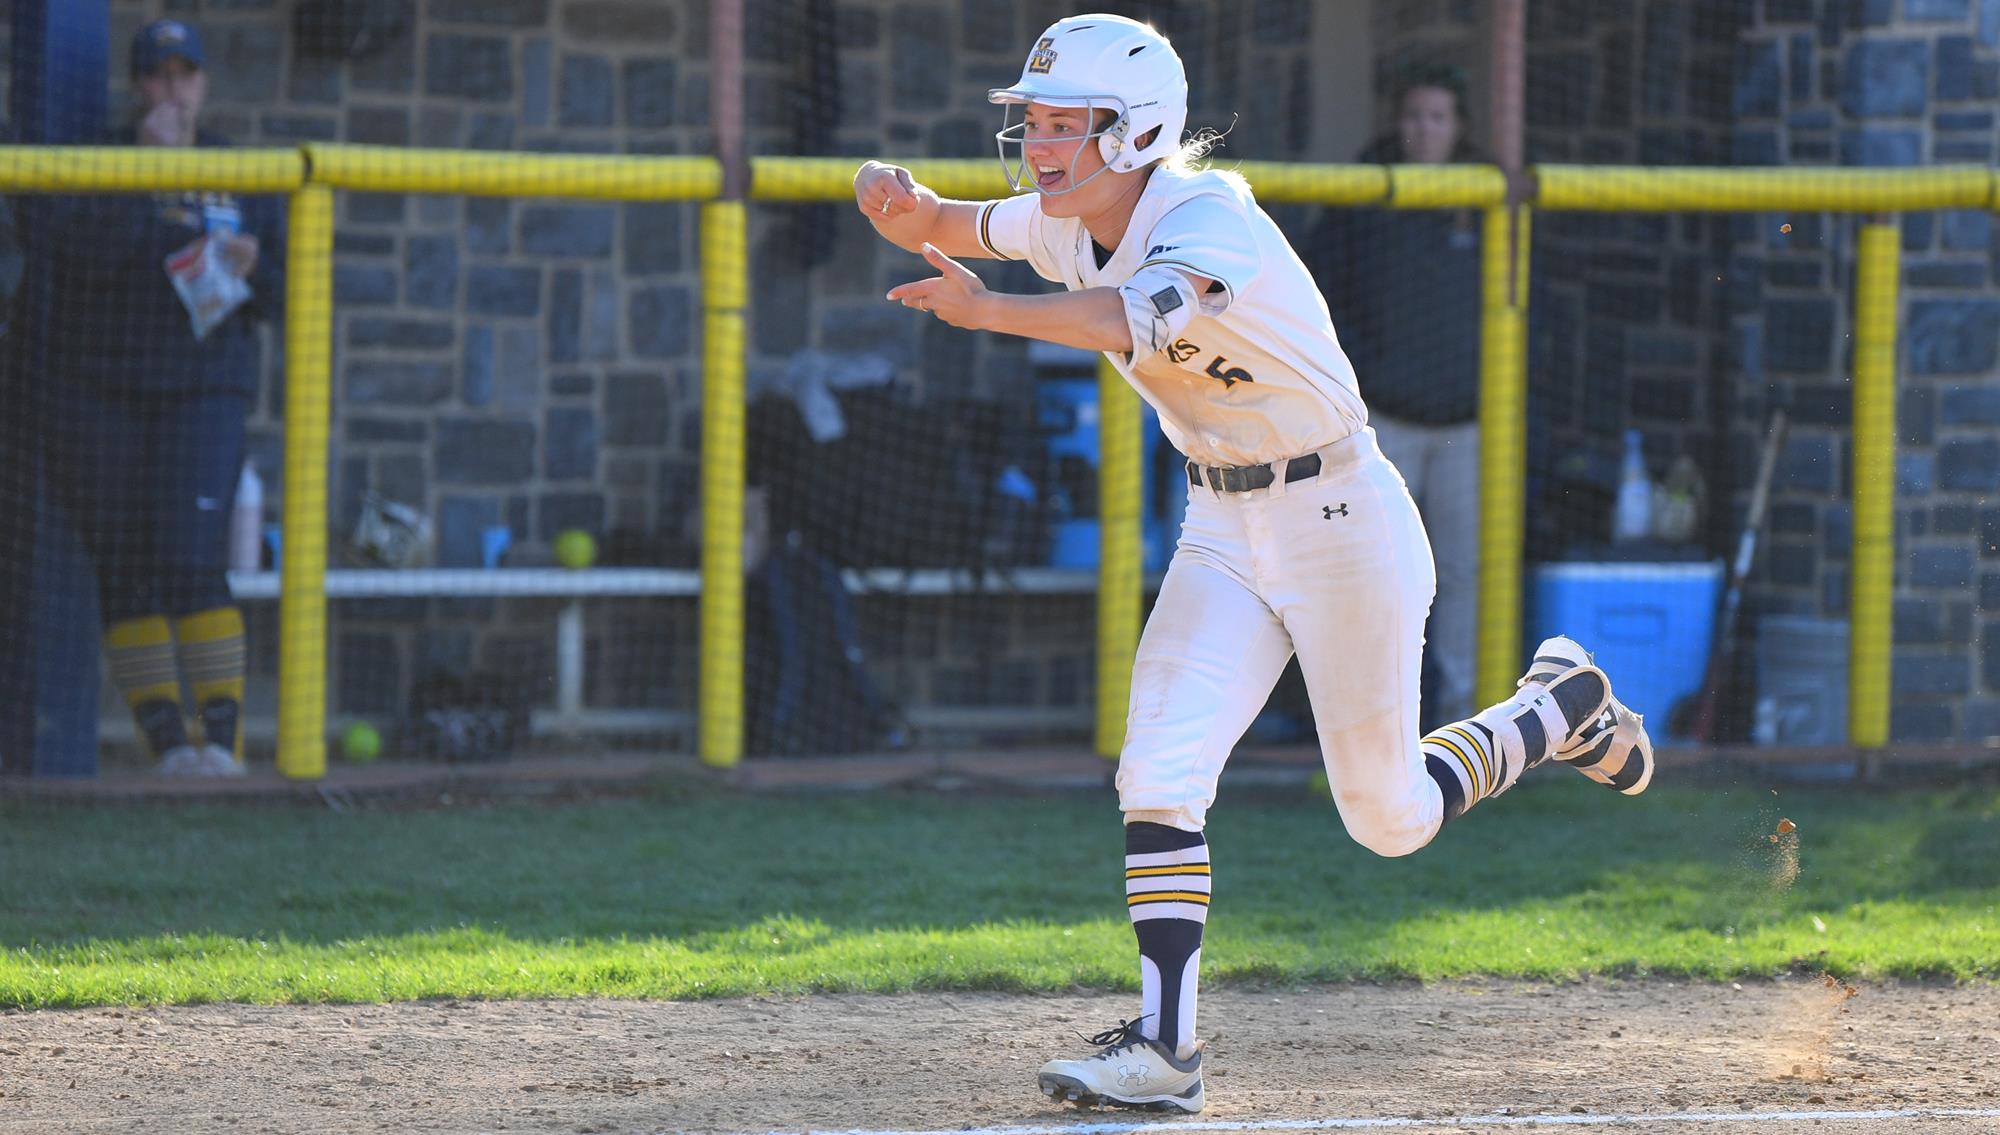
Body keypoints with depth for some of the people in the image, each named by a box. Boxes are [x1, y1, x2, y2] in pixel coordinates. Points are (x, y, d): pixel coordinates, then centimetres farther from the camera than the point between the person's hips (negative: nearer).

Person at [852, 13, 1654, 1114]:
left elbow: (1137, 321, -45)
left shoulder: (1210, 218, -26)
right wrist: (900, 201, -12)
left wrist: (991, 311, -48)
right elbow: (943, 232, 11)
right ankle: (1165, 1044, -9)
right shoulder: (1064, 224, -2)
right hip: (1223, 532, 7)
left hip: (1340, 517, -7)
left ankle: (1556, 711, 30)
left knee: (1387, 818, 4)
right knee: (1158, 771, -12)